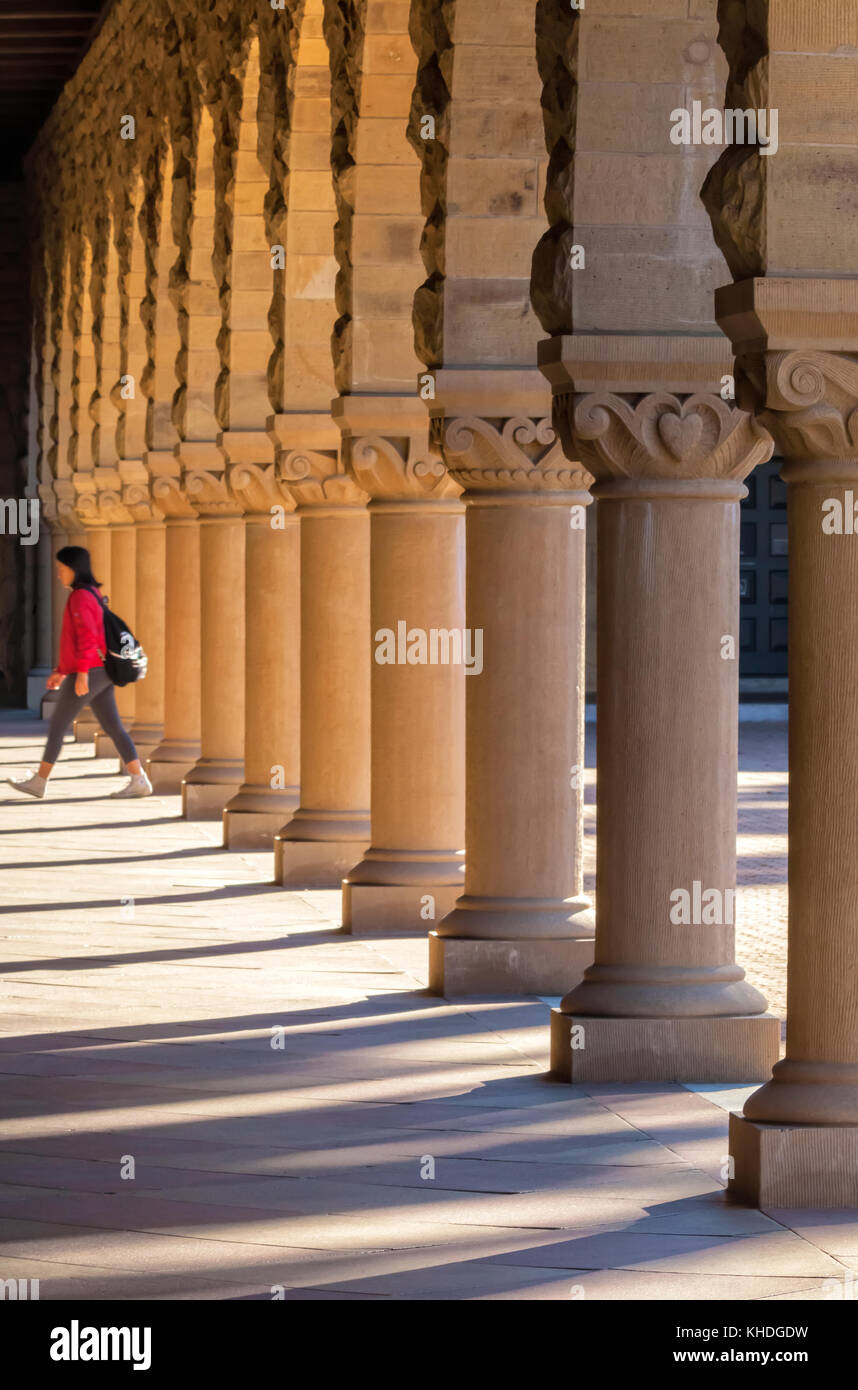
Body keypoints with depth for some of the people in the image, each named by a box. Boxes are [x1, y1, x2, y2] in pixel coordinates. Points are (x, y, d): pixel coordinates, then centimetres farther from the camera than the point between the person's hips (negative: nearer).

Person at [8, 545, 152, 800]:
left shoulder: (81, 597, -12)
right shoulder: (91, 595, 19)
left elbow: (87, 636, -22)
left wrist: (81, 672, -26)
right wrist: (61, 671, 26)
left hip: (89, 672, -9)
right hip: (101, 673, 9)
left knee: (57, 724, 1)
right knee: (113, 727, 6)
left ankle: (39, 781, 8)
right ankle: (139, 781, 0)